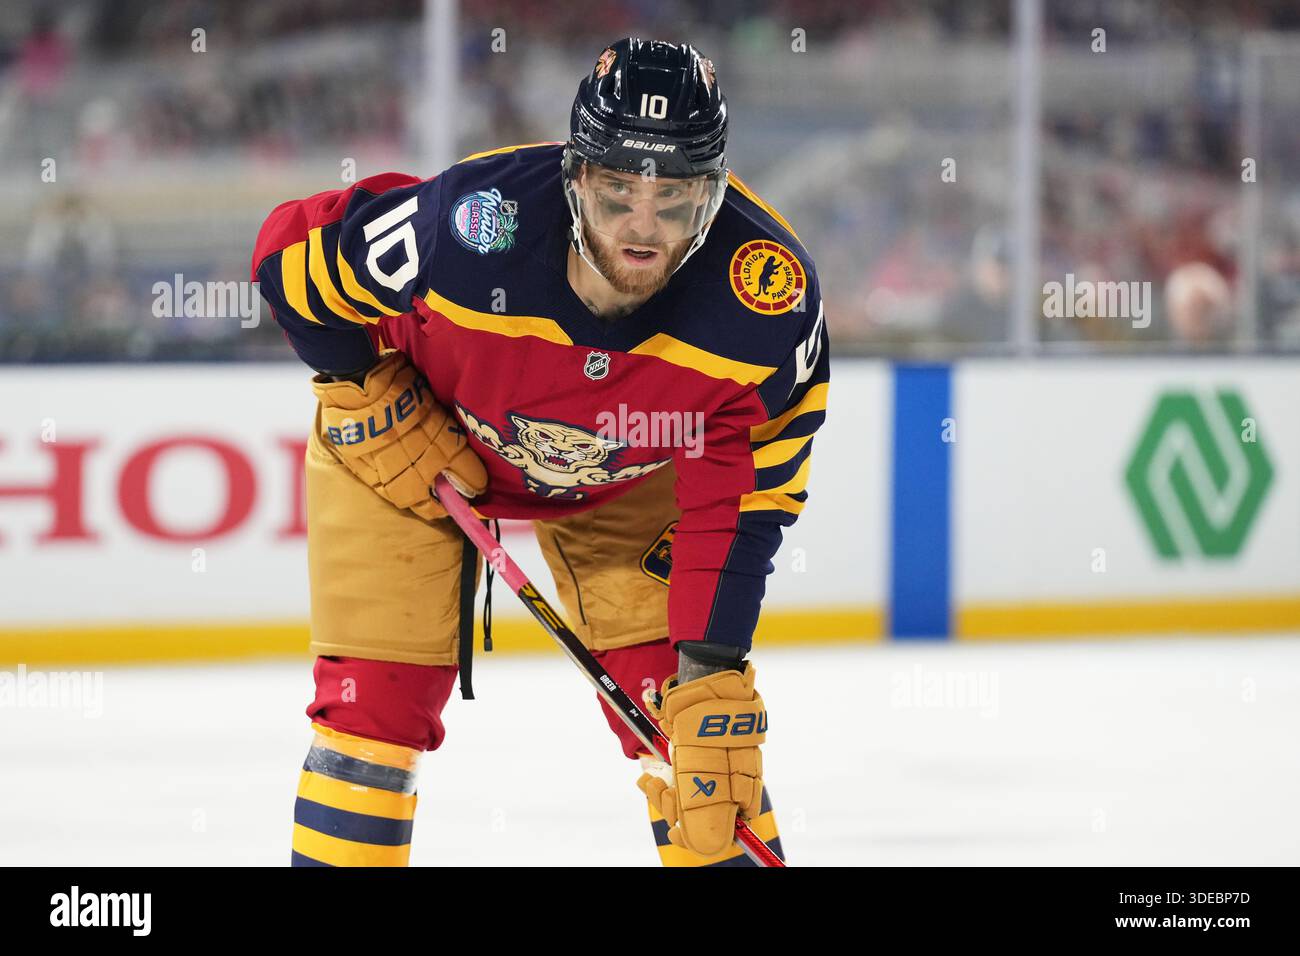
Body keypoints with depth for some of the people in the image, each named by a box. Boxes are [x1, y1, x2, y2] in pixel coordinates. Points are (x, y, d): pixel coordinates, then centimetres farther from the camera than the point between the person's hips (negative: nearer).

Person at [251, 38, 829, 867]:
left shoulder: (771, 300, -34)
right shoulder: (472, 224, -39)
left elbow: (740, 505, -24)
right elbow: (294, 254, -19)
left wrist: (713, 667, -30)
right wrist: (368, 395, -17)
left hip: (623, 479, 2)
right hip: (402, 448, -2)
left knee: (687, 706, -6)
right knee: (376, 700, -8)